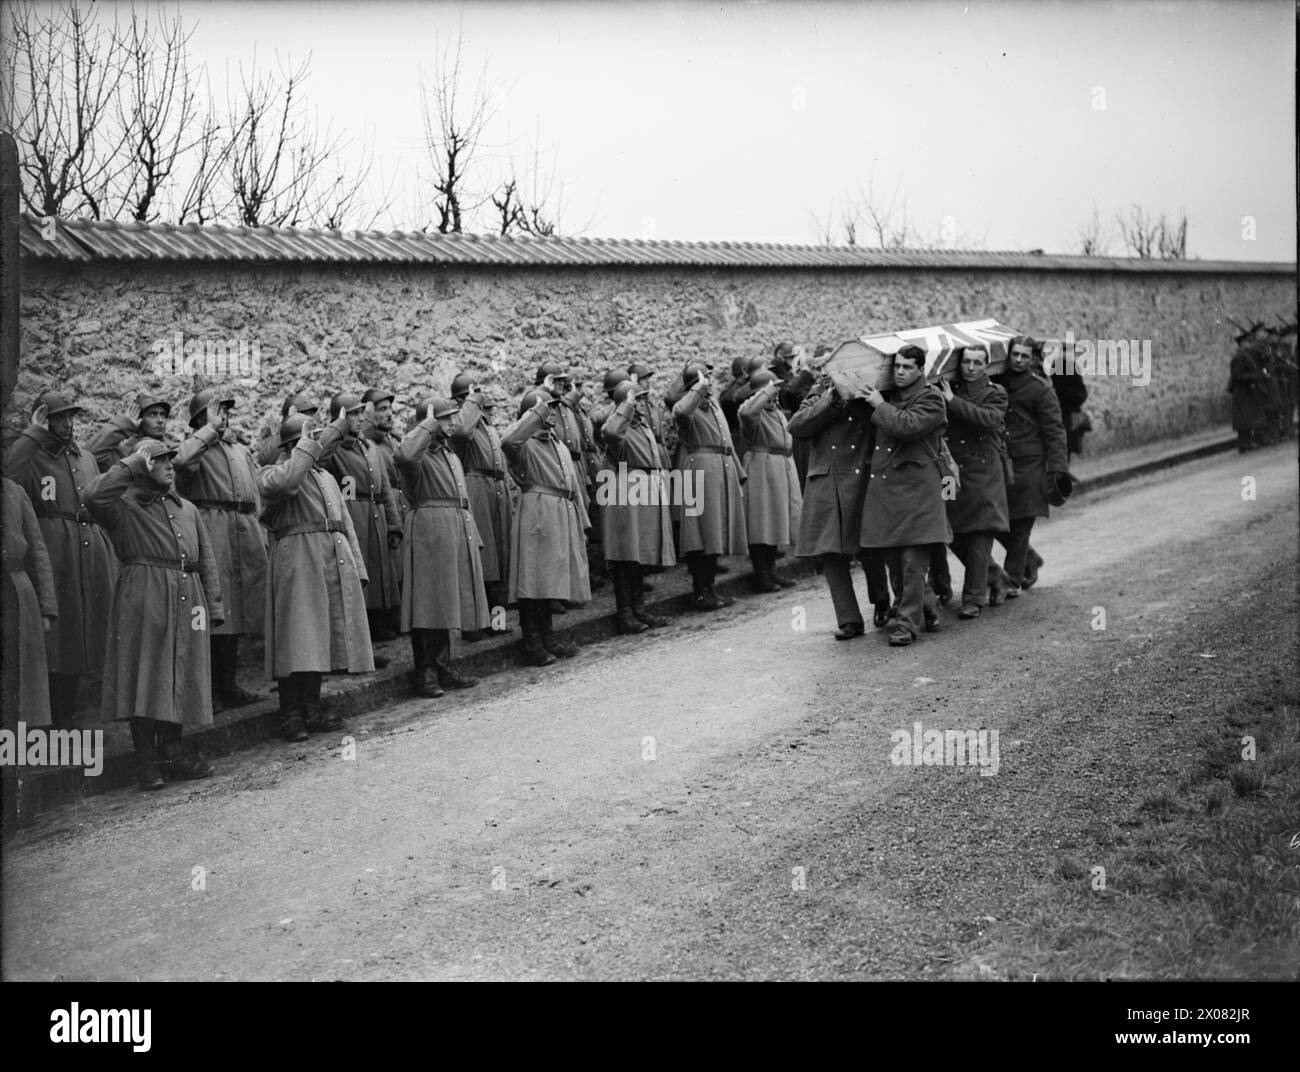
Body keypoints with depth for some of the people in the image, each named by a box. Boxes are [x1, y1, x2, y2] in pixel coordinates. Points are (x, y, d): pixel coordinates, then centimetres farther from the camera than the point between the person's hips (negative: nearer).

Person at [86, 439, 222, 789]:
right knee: (144, 677, -7)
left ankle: (172, 752, 16)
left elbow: (207, 560, 20)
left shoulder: (188, 509, 23)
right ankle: (147, 761, -3)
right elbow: (94, 495, -17)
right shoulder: (126, 507, 6)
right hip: (143, 598, -5)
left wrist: (214, 606, 10)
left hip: (186, 600, 5)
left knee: (180, 677, 7)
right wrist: (133, 466, -6)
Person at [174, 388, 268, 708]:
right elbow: (183, 462, -22)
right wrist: (211, 429, -11)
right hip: (213, 532, -6)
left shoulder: (242, 451, 24)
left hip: (246, 533, 6)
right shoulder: (196, 446, 3)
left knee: (235, 612, 8)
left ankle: (228, 684, 14)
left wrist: (260, 536, 16)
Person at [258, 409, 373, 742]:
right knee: (297, 641, -10)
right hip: (298, 560, -7)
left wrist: (357, 567, 17)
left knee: (321, 638, 8)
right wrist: (316, 440, -15)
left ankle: (312, 710, 17)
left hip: (335, 558, 7)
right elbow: (285, 483, -25)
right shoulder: (271, 474, 1)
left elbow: (345, 523, 24)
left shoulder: (327, 478, 24)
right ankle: (290, 716, -5)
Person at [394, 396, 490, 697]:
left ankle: (442, 669, 20)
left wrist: (474, 539, 18)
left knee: (445, 605, 13)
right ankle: (424, 675, -3)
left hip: (457, 535, 9)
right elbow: (404, 456, -33)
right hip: (429, 532, -8)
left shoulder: (452, 457, 21)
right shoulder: (419, 454, -6)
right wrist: (428, 425, -18)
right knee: (429, 605, -7)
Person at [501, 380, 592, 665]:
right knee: (533, 580, -7)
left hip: (563, 516, 8)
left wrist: (582, 522, 20)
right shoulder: (525, 444, -5)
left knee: (550, 580, 13)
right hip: (537, 515, -8)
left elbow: (573, 485, 24)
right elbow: (508, 440, -31)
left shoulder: (559, 445, 21)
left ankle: (547, 636, 21)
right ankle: (532, 644, -4)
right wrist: (537, 410, -24)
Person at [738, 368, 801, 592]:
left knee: (777, 520, 12)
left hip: (783, 467, 9)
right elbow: (746, 412, -37)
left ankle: (771, 571, 21)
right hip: (762, 468, -9)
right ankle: (760, 575, 1)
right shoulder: (754, 410, -11)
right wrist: (767, 392, -27)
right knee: (762, 522, -5)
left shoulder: (777, 411, 15)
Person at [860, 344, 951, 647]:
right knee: (898, 559, 11)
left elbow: (906, 426, -21)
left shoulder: (931, 399, -5)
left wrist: (880, 406, -9)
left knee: (913, 561, -7)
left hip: (917, 488, -7)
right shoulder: (889, 396, 16)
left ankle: (908, 622, -2)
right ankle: (928, 608, 28)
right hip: (885, 487, 7)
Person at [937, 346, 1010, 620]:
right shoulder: (947, 390, 11)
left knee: (979, 541, -6)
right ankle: (995, 578, 31)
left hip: (983, 477, -4)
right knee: (954, 538, 8)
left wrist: (953, 401, -17)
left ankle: (974, 599, 2)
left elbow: (988, 419, -18)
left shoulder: (995, 395, 2)